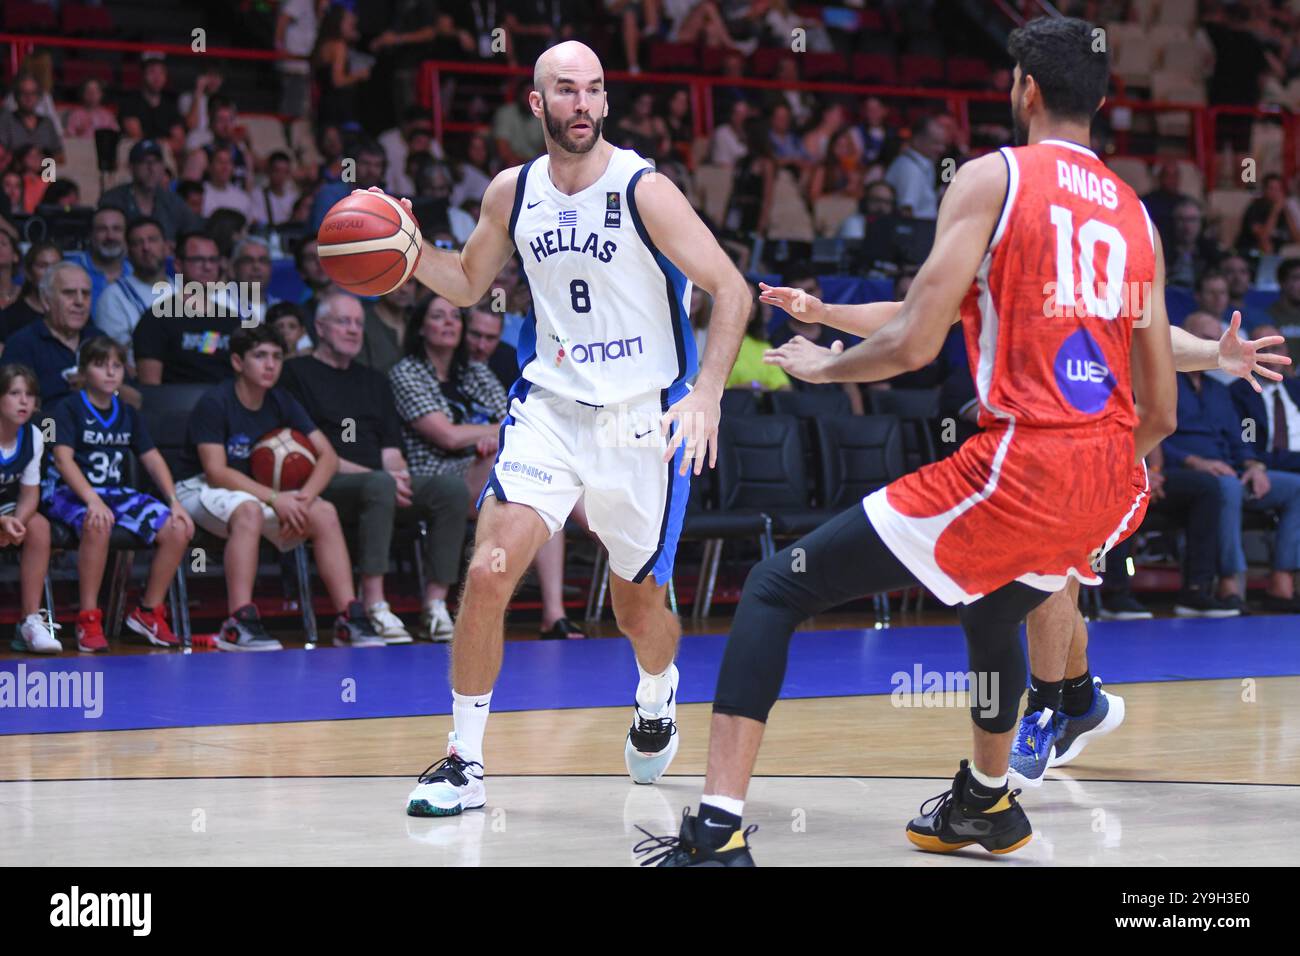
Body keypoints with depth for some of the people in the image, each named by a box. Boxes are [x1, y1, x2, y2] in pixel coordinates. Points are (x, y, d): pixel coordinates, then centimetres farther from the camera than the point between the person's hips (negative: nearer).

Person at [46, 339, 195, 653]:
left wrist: (174, 502, -3)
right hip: (71, 494, -6)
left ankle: (148, 612, 2)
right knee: (97, 526, -41)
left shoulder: (127, 414, 14)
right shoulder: (70, 410, -4)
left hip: (116, 493, 6)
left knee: (177, 530, -14)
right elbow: (63, 459, -17)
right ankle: (88, 620, -29)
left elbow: (152, 459, 12)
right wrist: (92, 500, -31)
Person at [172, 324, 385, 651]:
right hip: (200, 490, -6)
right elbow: (216, 472, -24)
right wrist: (274, 498, -31)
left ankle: (350, 617, -17)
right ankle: (238, 624, -44)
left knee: (324, 513, -17)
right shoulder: (214, 404, -16)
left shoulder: (281, 403, 2)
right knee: (249, 510, -39)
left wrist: (305, 498, -22)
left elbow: (328, 456, -2)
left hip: (257, 490, 6)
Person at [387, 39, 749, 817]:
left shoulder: (644, 191, -14)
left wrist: (708, 392, -25)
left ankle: (658, 700, 48)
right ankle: (464, 761, -4)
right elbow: (467, 284, 17)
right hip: (551, 406, 3)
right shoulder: (513, 193, 1)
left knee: (639, 602, 12)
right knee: (489, 572, -16)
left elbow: (731, 290, -13)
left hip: (644, 418, -2)